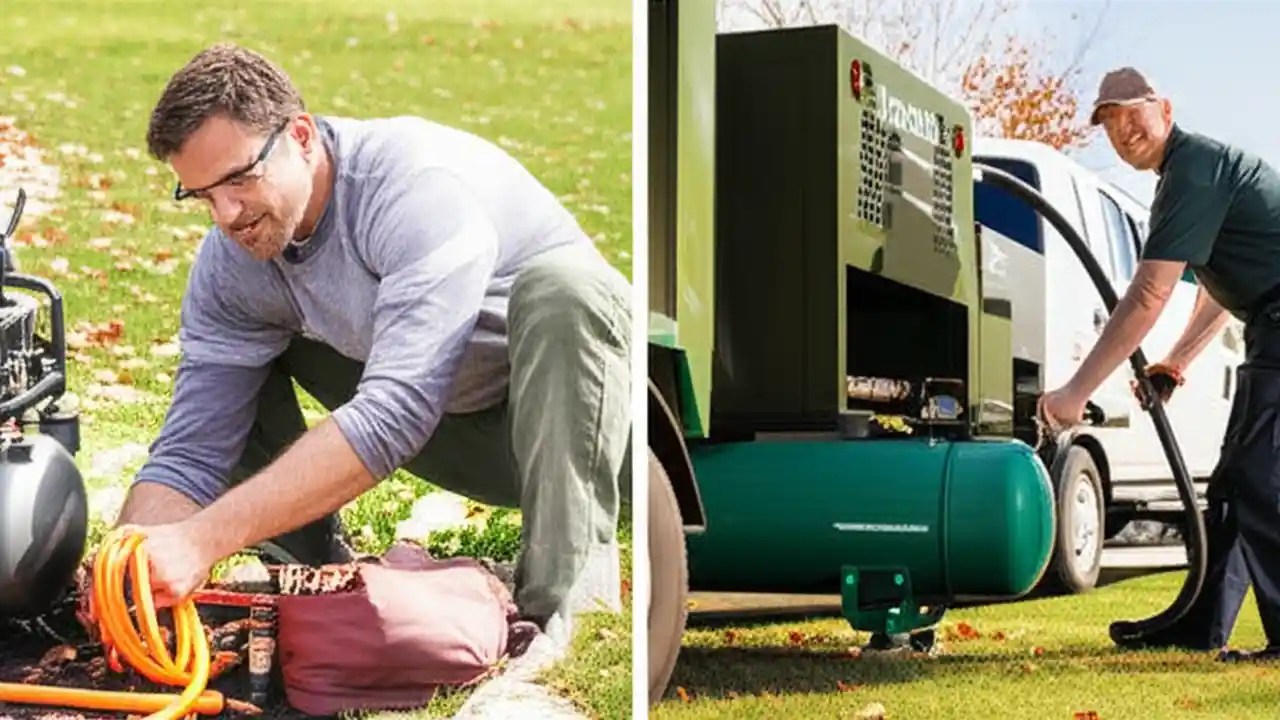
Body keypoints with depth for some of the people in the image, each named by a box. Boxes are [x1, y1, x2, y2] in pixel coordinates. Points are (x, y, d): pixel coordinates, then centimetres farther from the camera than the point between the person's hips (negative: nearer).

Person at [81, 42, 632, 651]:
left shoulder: (419, 183, -31)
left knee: (560, 285, -38)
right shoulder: (228, 267, -10)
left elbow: (394, 413, -41)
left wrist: (203, 540, -45)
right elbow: (188, 452, -8)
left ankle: (562, 606, -29)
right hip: (456, 431, 6)